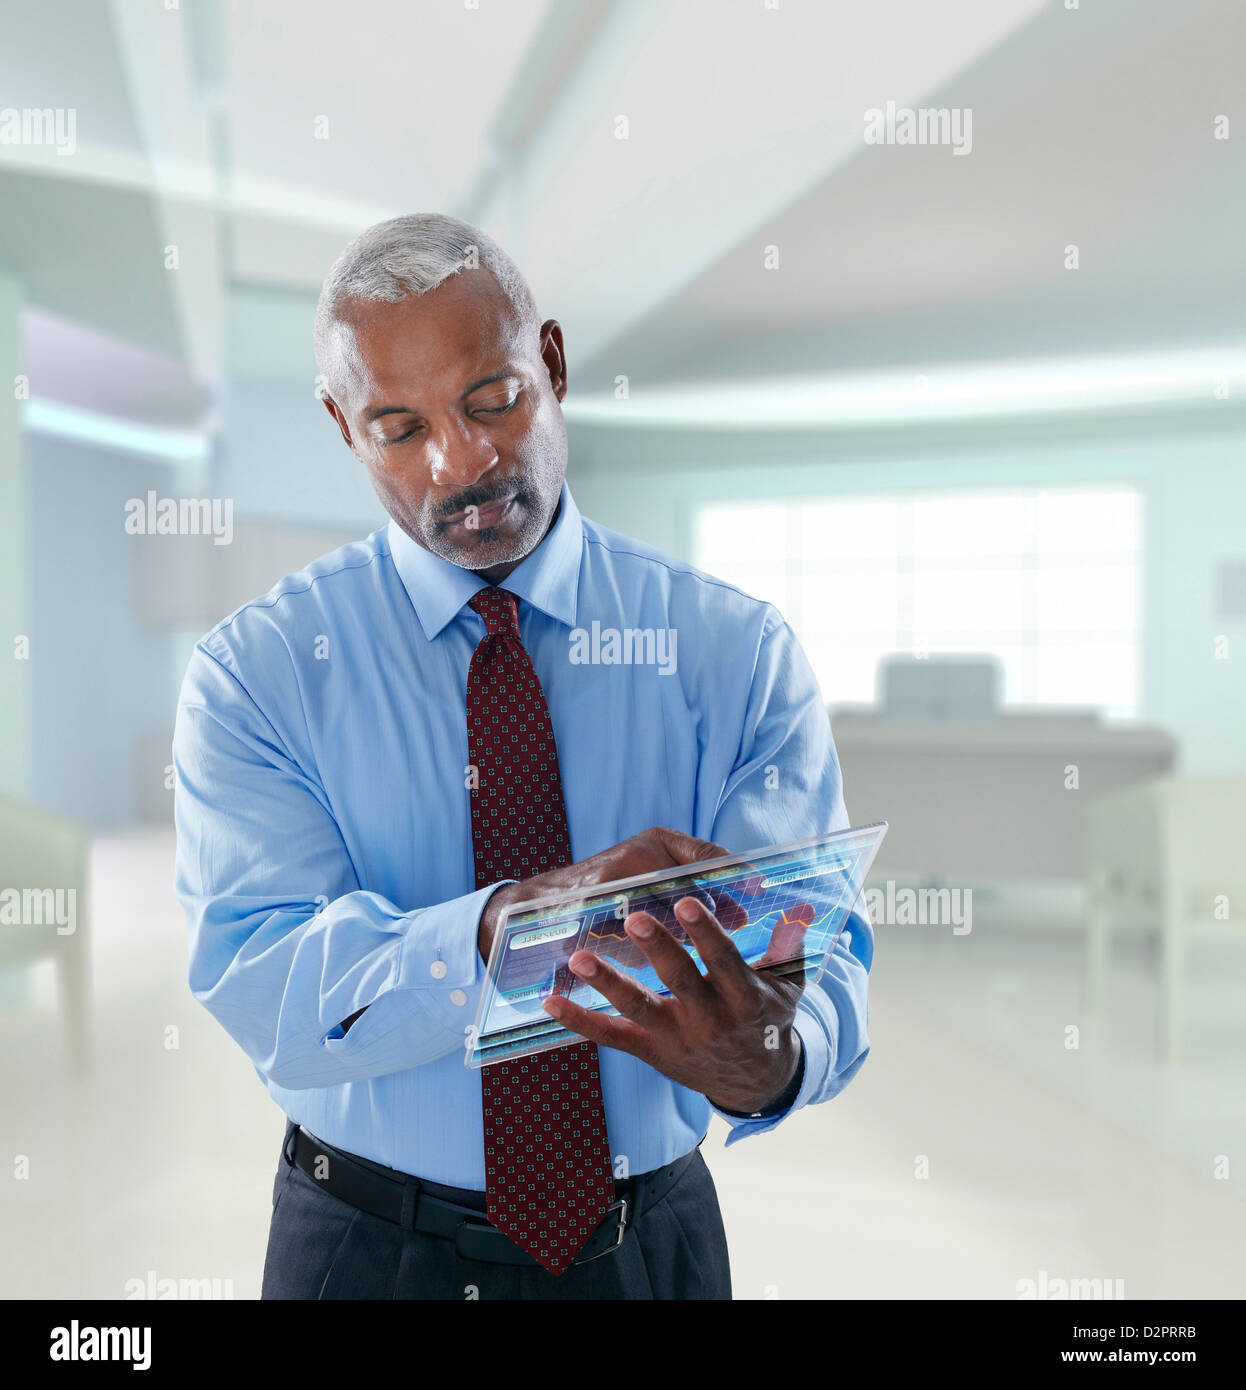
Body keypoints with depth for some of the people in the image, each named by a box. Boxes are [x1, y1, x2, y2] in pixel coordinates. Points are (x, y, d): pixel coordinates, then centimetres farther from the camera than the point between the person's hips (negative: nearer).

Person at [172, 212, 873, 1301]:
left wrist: (767, 1059, -37)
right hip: (368, 1245, 0)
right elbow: (262, 987, -20)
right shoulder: (256, 670, -10)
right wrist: (508, 921, -38)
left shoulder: (739, 651, -8)